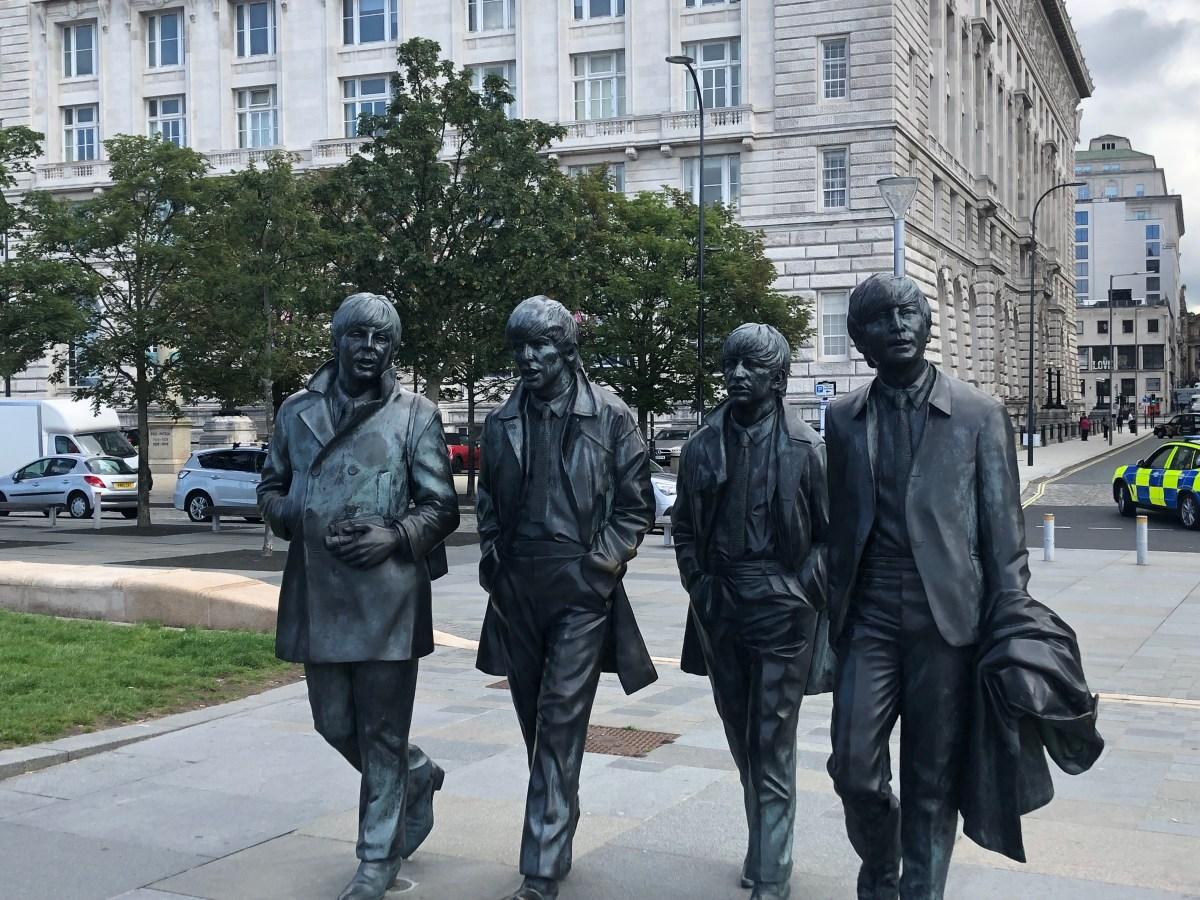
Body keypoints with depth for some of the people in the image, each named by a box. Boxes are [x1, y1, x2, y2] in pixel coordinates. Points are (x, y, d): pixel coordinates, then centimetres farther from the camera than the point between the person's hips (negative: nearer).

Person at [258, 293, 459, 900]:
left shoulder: (415, 414, 1)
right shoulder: (298, 410, 9)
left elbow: (442, 507, 2)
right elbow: (271, 488, 17)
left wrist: (396, 536, -16)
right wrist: (299, 521, -4)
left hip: (387, 595, -4)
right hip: (317, 593, 4)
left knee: (382, 730, 3)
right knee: (334, 723, 13)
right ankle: (417, 775, 40)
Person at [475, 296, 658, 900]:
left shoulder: (610, 418, -4)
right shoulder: (502, 422, 9)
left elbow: (636, 506, 0)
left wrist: (600, 563, -9)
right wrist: (492, 557, 6)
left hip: (581, 589, -5)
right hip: (517, 589, 5)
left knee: (561, 721, -8)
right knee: (535, 720, 14)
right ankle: (554, 835, 31)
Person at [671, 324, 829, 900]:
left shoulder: (804, 448, -5)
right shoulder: (703, 446, 5)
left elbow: (831, 533, 0)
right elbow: (684, 527, 14)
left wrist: (802, 592, -8)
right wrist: (699, 584, 3)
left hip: (781, 613, -4)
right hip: (719, 612, 4)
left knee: (771, 749, -4)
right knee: (743, 743, 15)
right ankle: (764, 849, 32)